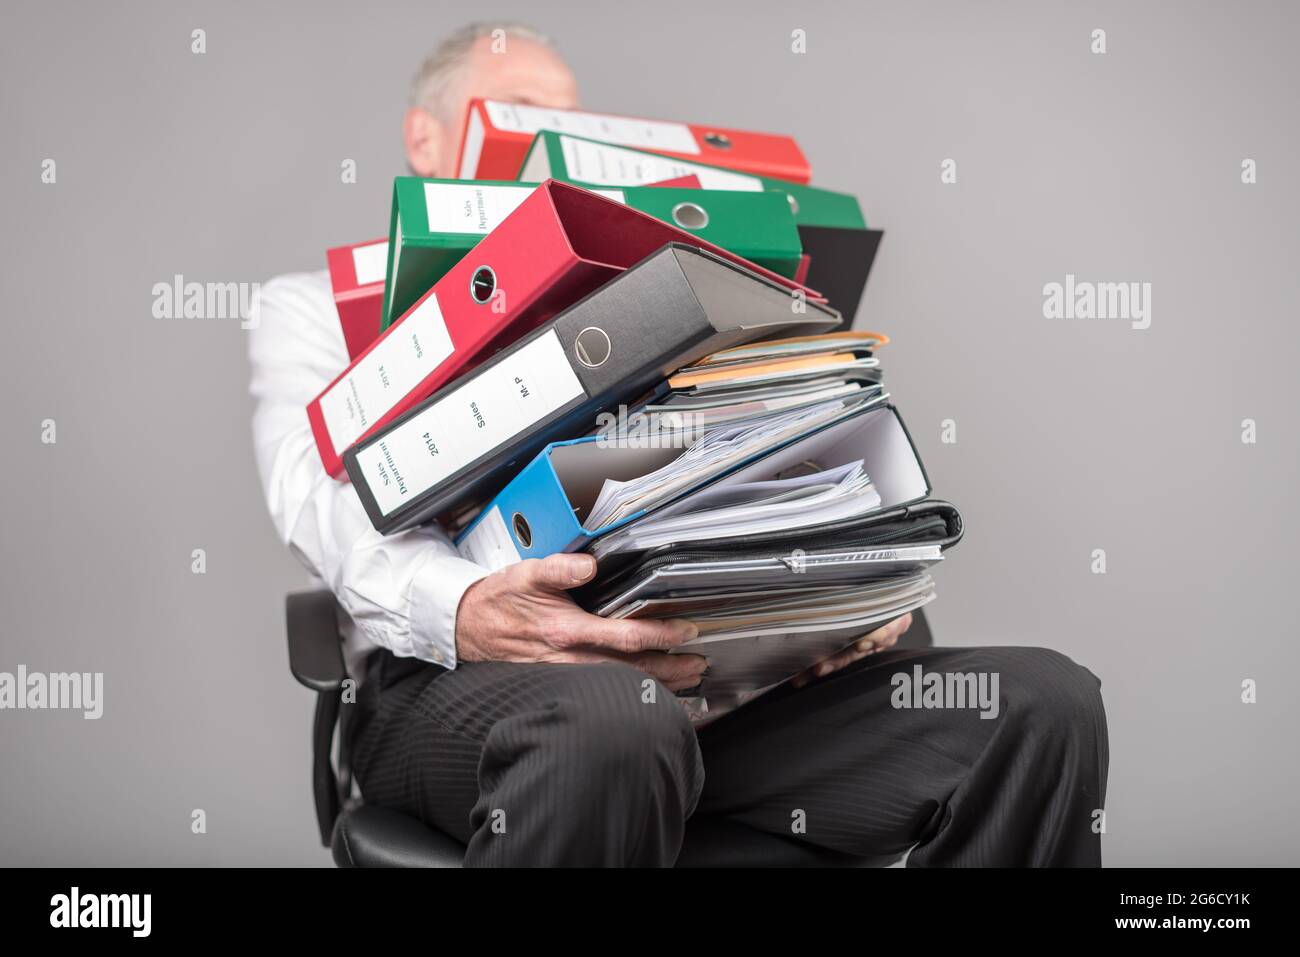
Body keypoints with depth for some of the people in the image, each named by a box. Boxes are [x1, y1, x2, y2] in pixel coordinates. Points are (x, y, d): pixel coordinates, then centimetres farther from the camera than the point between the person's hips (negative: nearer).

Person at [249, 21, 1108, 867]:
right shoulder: (316, 305, 19)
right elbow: (323, 489, -3)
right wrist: (464, 613, -27)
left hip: (713, 664, 5)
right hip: (458, 675, -4)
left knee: (1045, 705, -18)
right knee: (614, 723, -42)